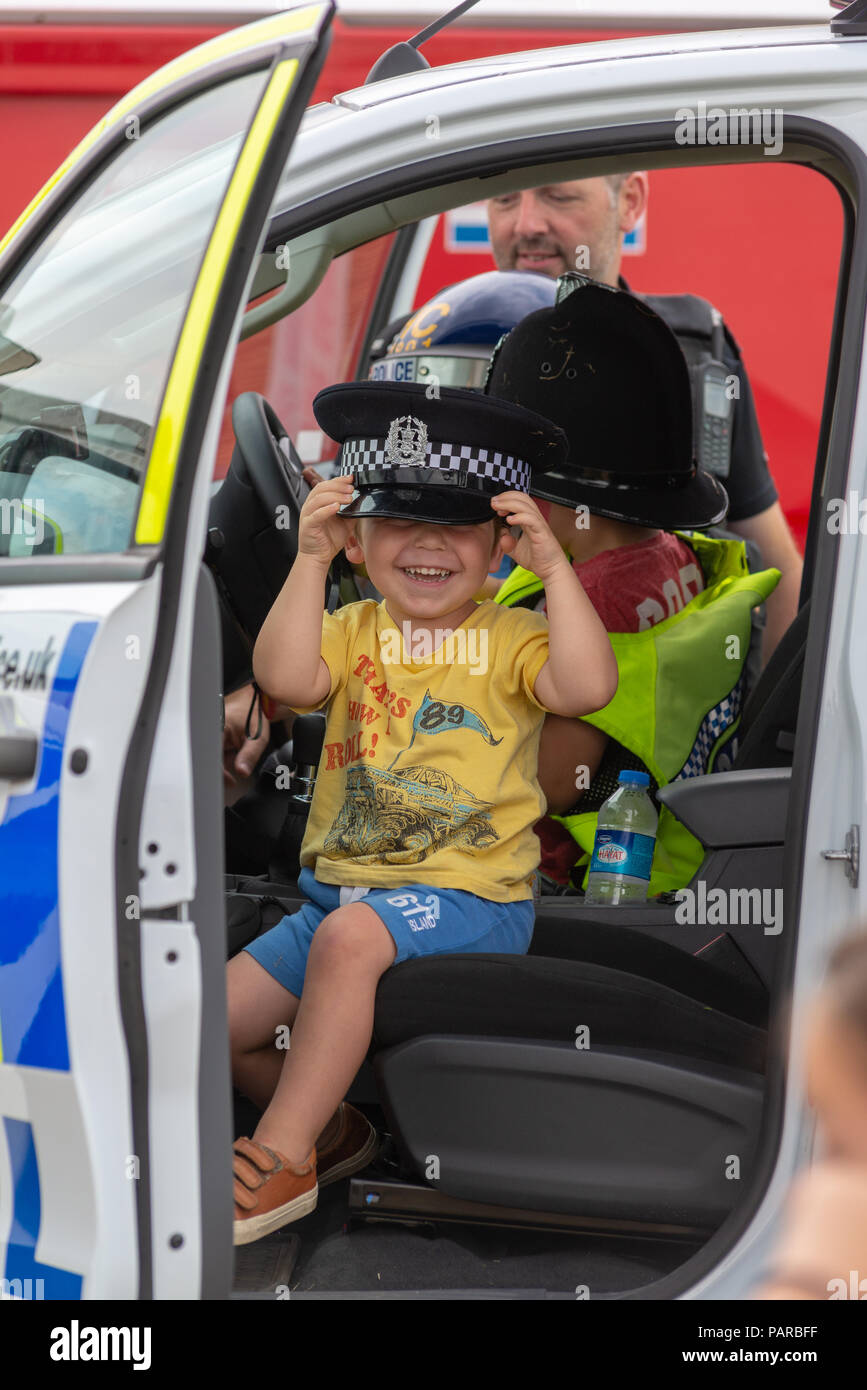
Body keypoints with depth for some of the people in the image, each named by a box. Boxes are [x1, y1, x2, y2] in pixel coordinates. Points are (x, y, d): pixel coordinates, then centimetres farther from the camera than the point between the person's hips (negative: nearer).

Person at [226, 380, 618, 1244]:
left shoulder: (509, 638, 0)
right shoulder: (353, 631, 9)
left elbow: (588, 687, -21)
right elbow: (286, 678, -13)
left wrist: (554, 567, -22)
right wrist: (309, 559, -18)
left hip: (469, 895, -5)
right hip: (340, 890, 5)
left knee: (350, 937, -35)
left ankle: (282, 1157, -21)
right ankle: (329, 1130, 24)